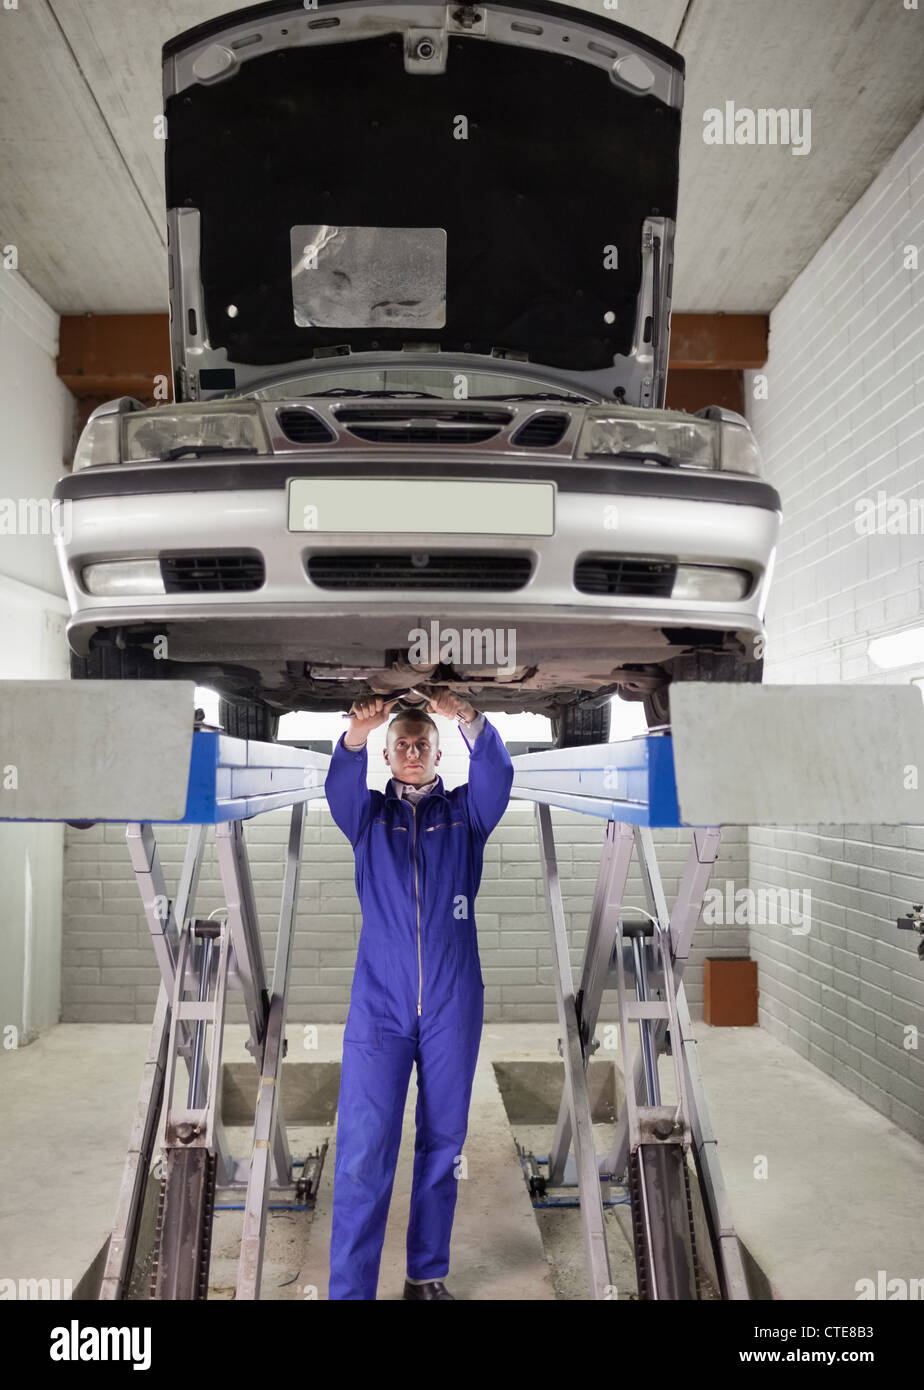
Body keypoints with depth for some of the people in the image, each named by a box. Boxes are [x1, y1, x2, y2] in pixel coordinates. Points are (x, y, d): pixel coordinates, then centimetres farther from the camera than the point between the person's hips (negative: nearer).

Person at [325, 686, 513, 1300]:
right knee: (364, 1150, -6)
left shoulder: (465, 811, 7)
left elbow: (498, 775, -14)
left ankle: (427, 1276, 23)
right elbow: (339, 787, -15)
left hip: (453, 1003, 1)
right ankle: (350, 1289, 0)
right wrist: (357, 734, -37)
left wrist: (471, 722, -35)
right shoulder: (370, 813, 7)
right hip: (380, 1003, -1)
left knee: (443, 1145, 10)